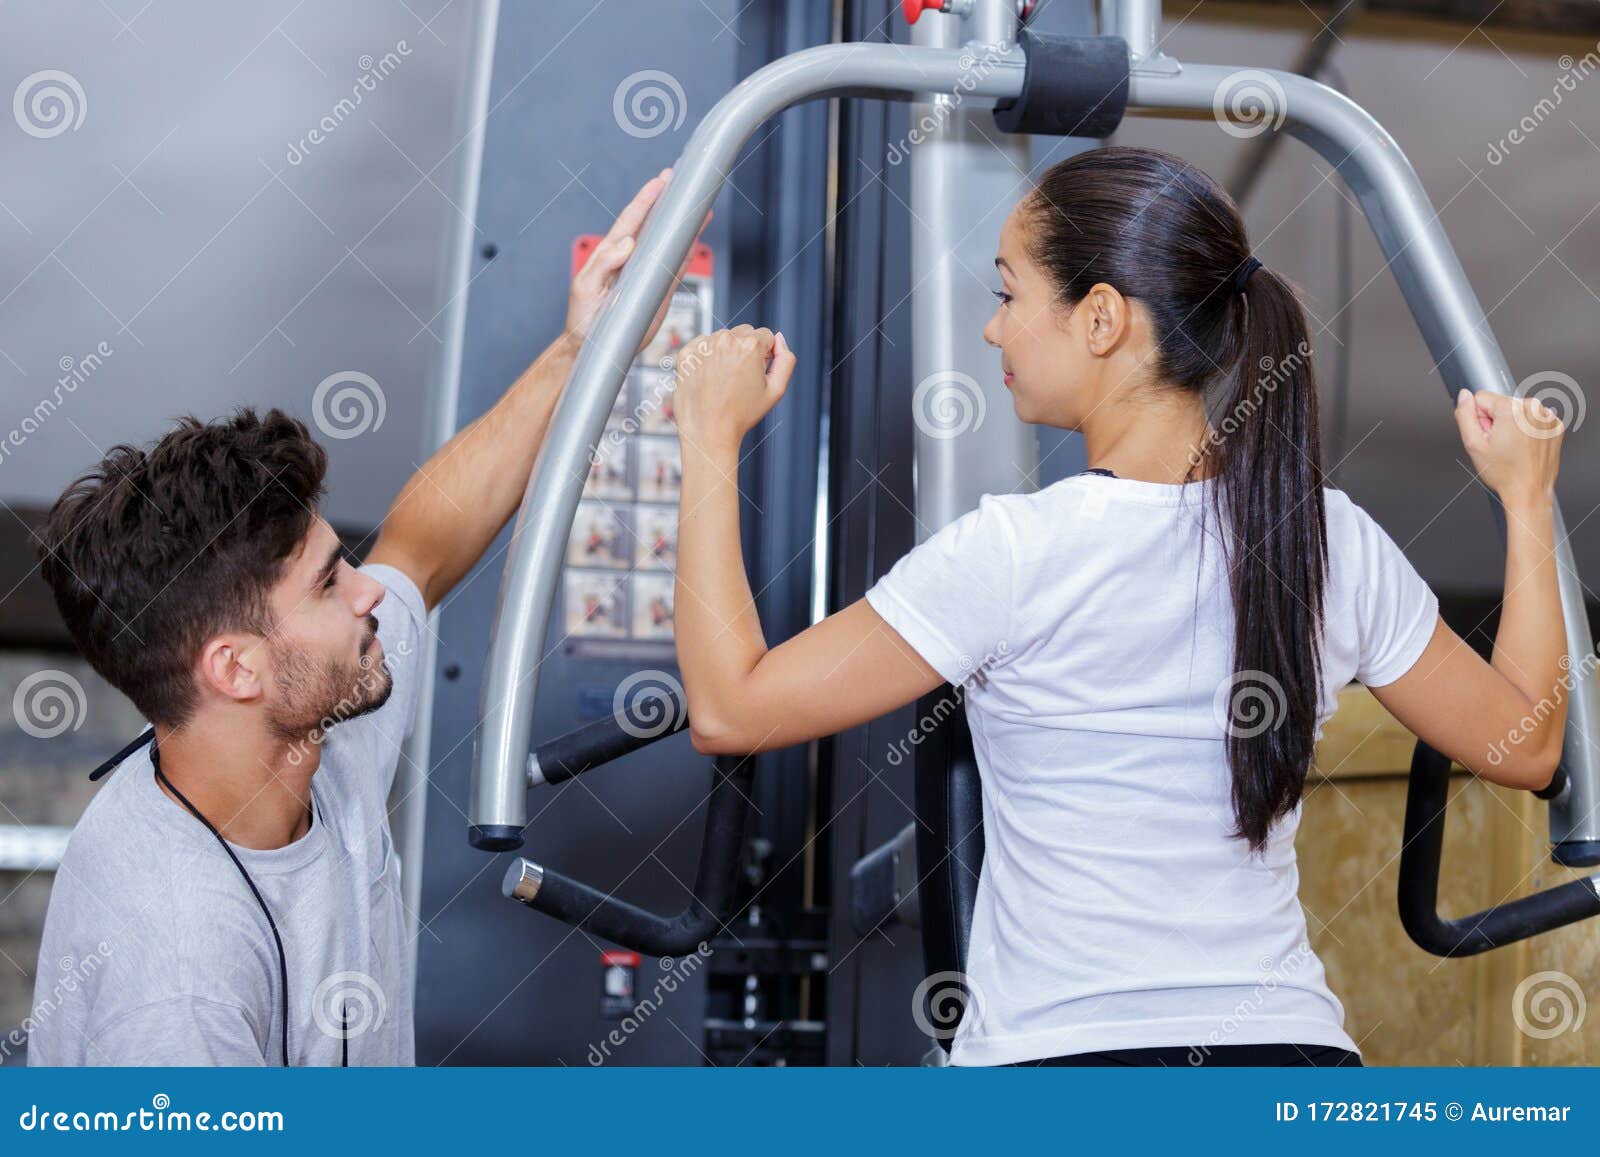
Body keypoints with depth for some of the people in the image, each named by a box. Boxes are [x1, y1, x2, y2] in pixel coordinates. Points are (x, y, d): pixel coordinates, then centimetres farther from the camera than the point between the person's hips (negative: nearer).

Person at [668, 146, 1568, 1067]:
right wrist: (1527, 500, 24)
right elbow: (1525, 742, 13)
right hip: (1290, 1043, 5)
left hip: (1053, 1053, -4)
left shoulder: (1012, 552, -13)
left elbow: (731, 706, -8)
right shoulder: (1336, 541, 1)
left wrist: (711, 439, 1)